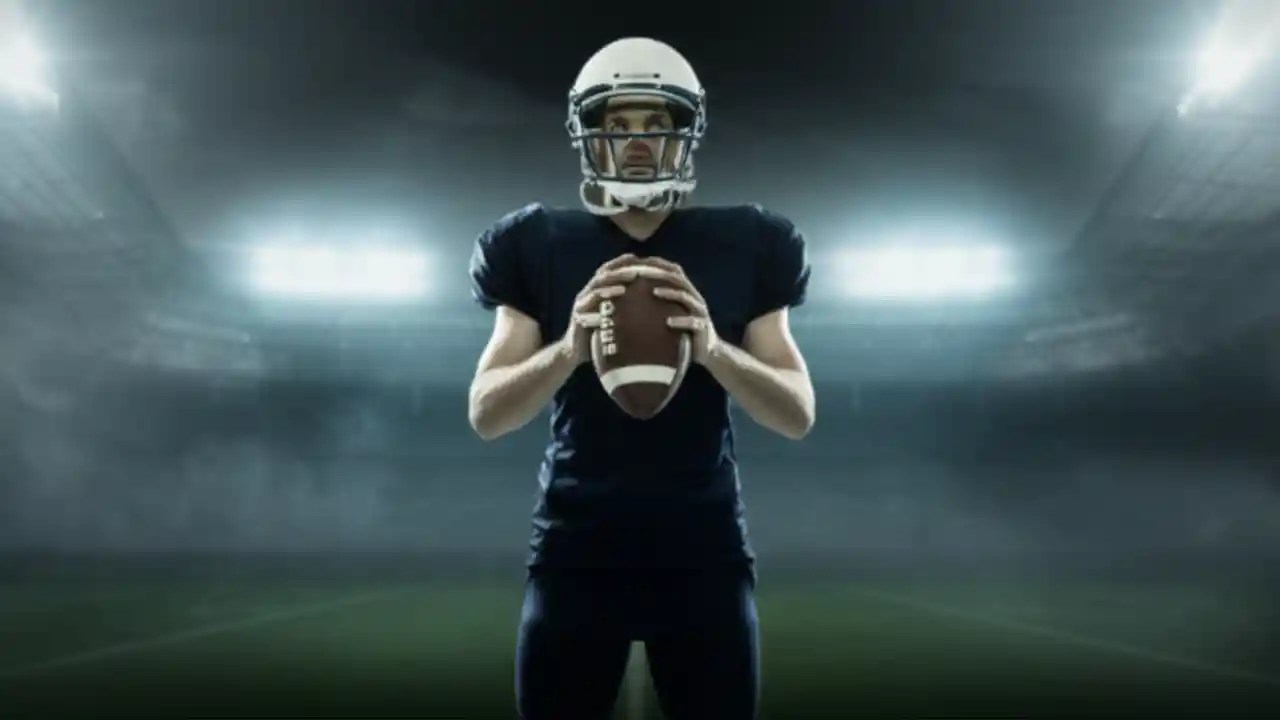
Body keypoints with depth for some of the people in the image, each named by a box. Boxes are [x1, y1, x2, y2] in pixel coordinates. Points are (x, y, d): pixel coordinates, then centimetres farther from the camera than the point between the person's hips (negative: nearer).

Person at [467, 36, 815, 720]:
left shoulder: (741, 247, 2)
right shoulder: (542, 249, 2)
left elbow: (798, 415, -2)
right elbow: (485, 415, -3)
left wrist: (713, 349, -21)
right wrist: (570, 349, -23)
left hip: (703, 549, 0)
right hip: (577, 547, 0)